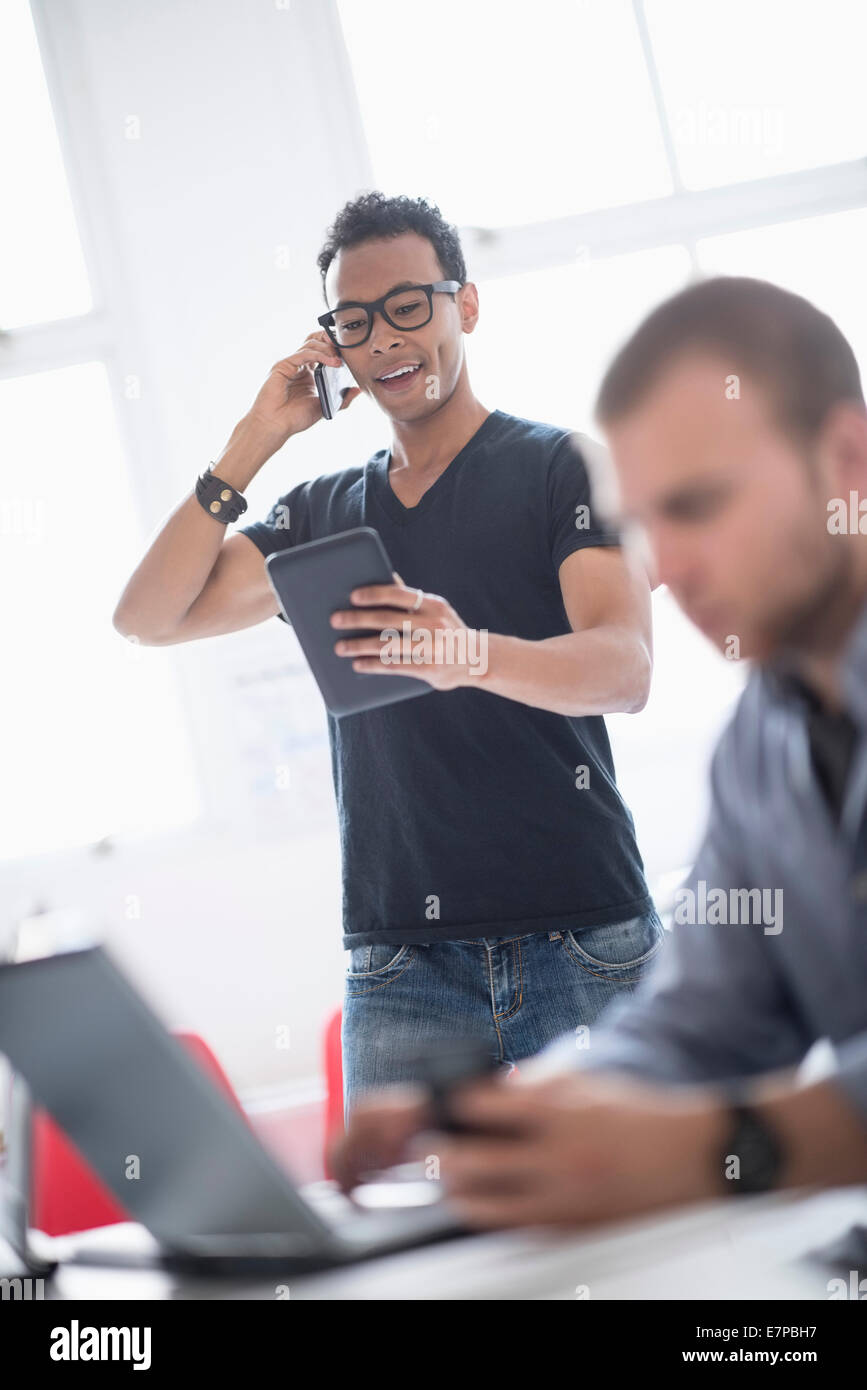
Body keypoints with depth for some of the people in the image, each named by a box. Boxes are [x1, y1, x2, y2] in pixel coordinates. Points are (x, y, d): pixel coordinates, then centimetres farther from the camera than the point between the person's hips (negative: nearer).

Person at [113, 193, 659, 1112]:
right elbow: (148, 618, 10)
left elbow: (624, 669, -12)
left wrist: (471, 655, -33)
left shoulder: (564, 466, 4)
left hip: (582, 942, -3)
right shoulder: (323, 514, 18)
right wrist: (253, 444, 4)